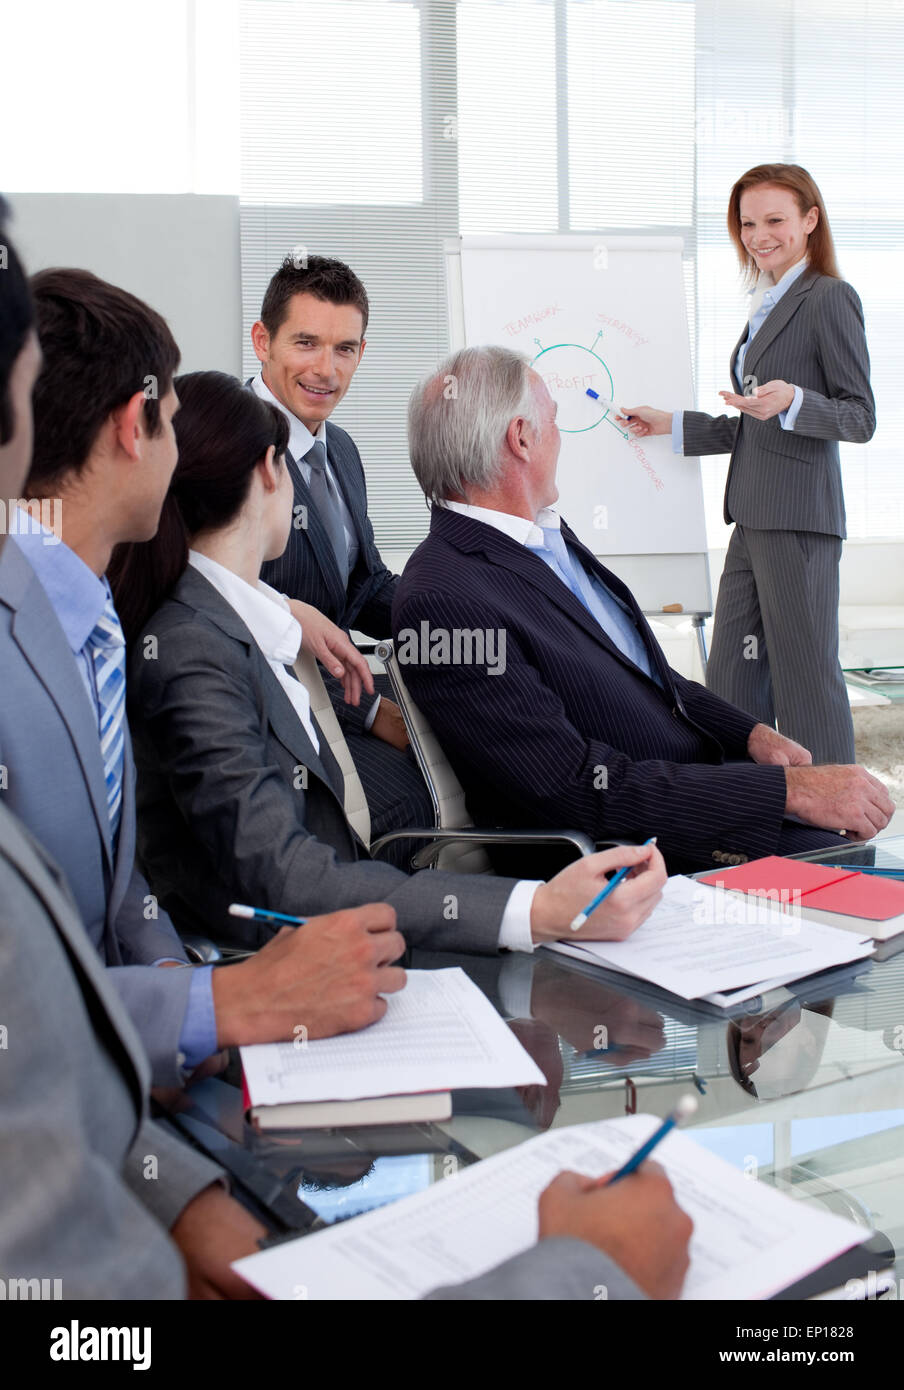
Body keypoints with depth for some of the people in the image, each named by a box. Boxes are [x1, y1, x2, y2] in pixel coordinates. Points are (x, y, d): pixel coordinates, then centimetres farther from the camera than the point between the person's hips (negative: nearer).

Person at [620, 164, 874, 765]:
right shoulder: (767, 307, 23)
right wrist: (671, 424, 23)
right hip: (754, 518, 9)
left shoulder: (830, 299, -5)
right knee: (731, 676, 8)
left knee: (805, 675, -4)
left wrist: (791, 402, -24)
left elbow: (861, 418, -9)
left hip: (801, 519, -9)